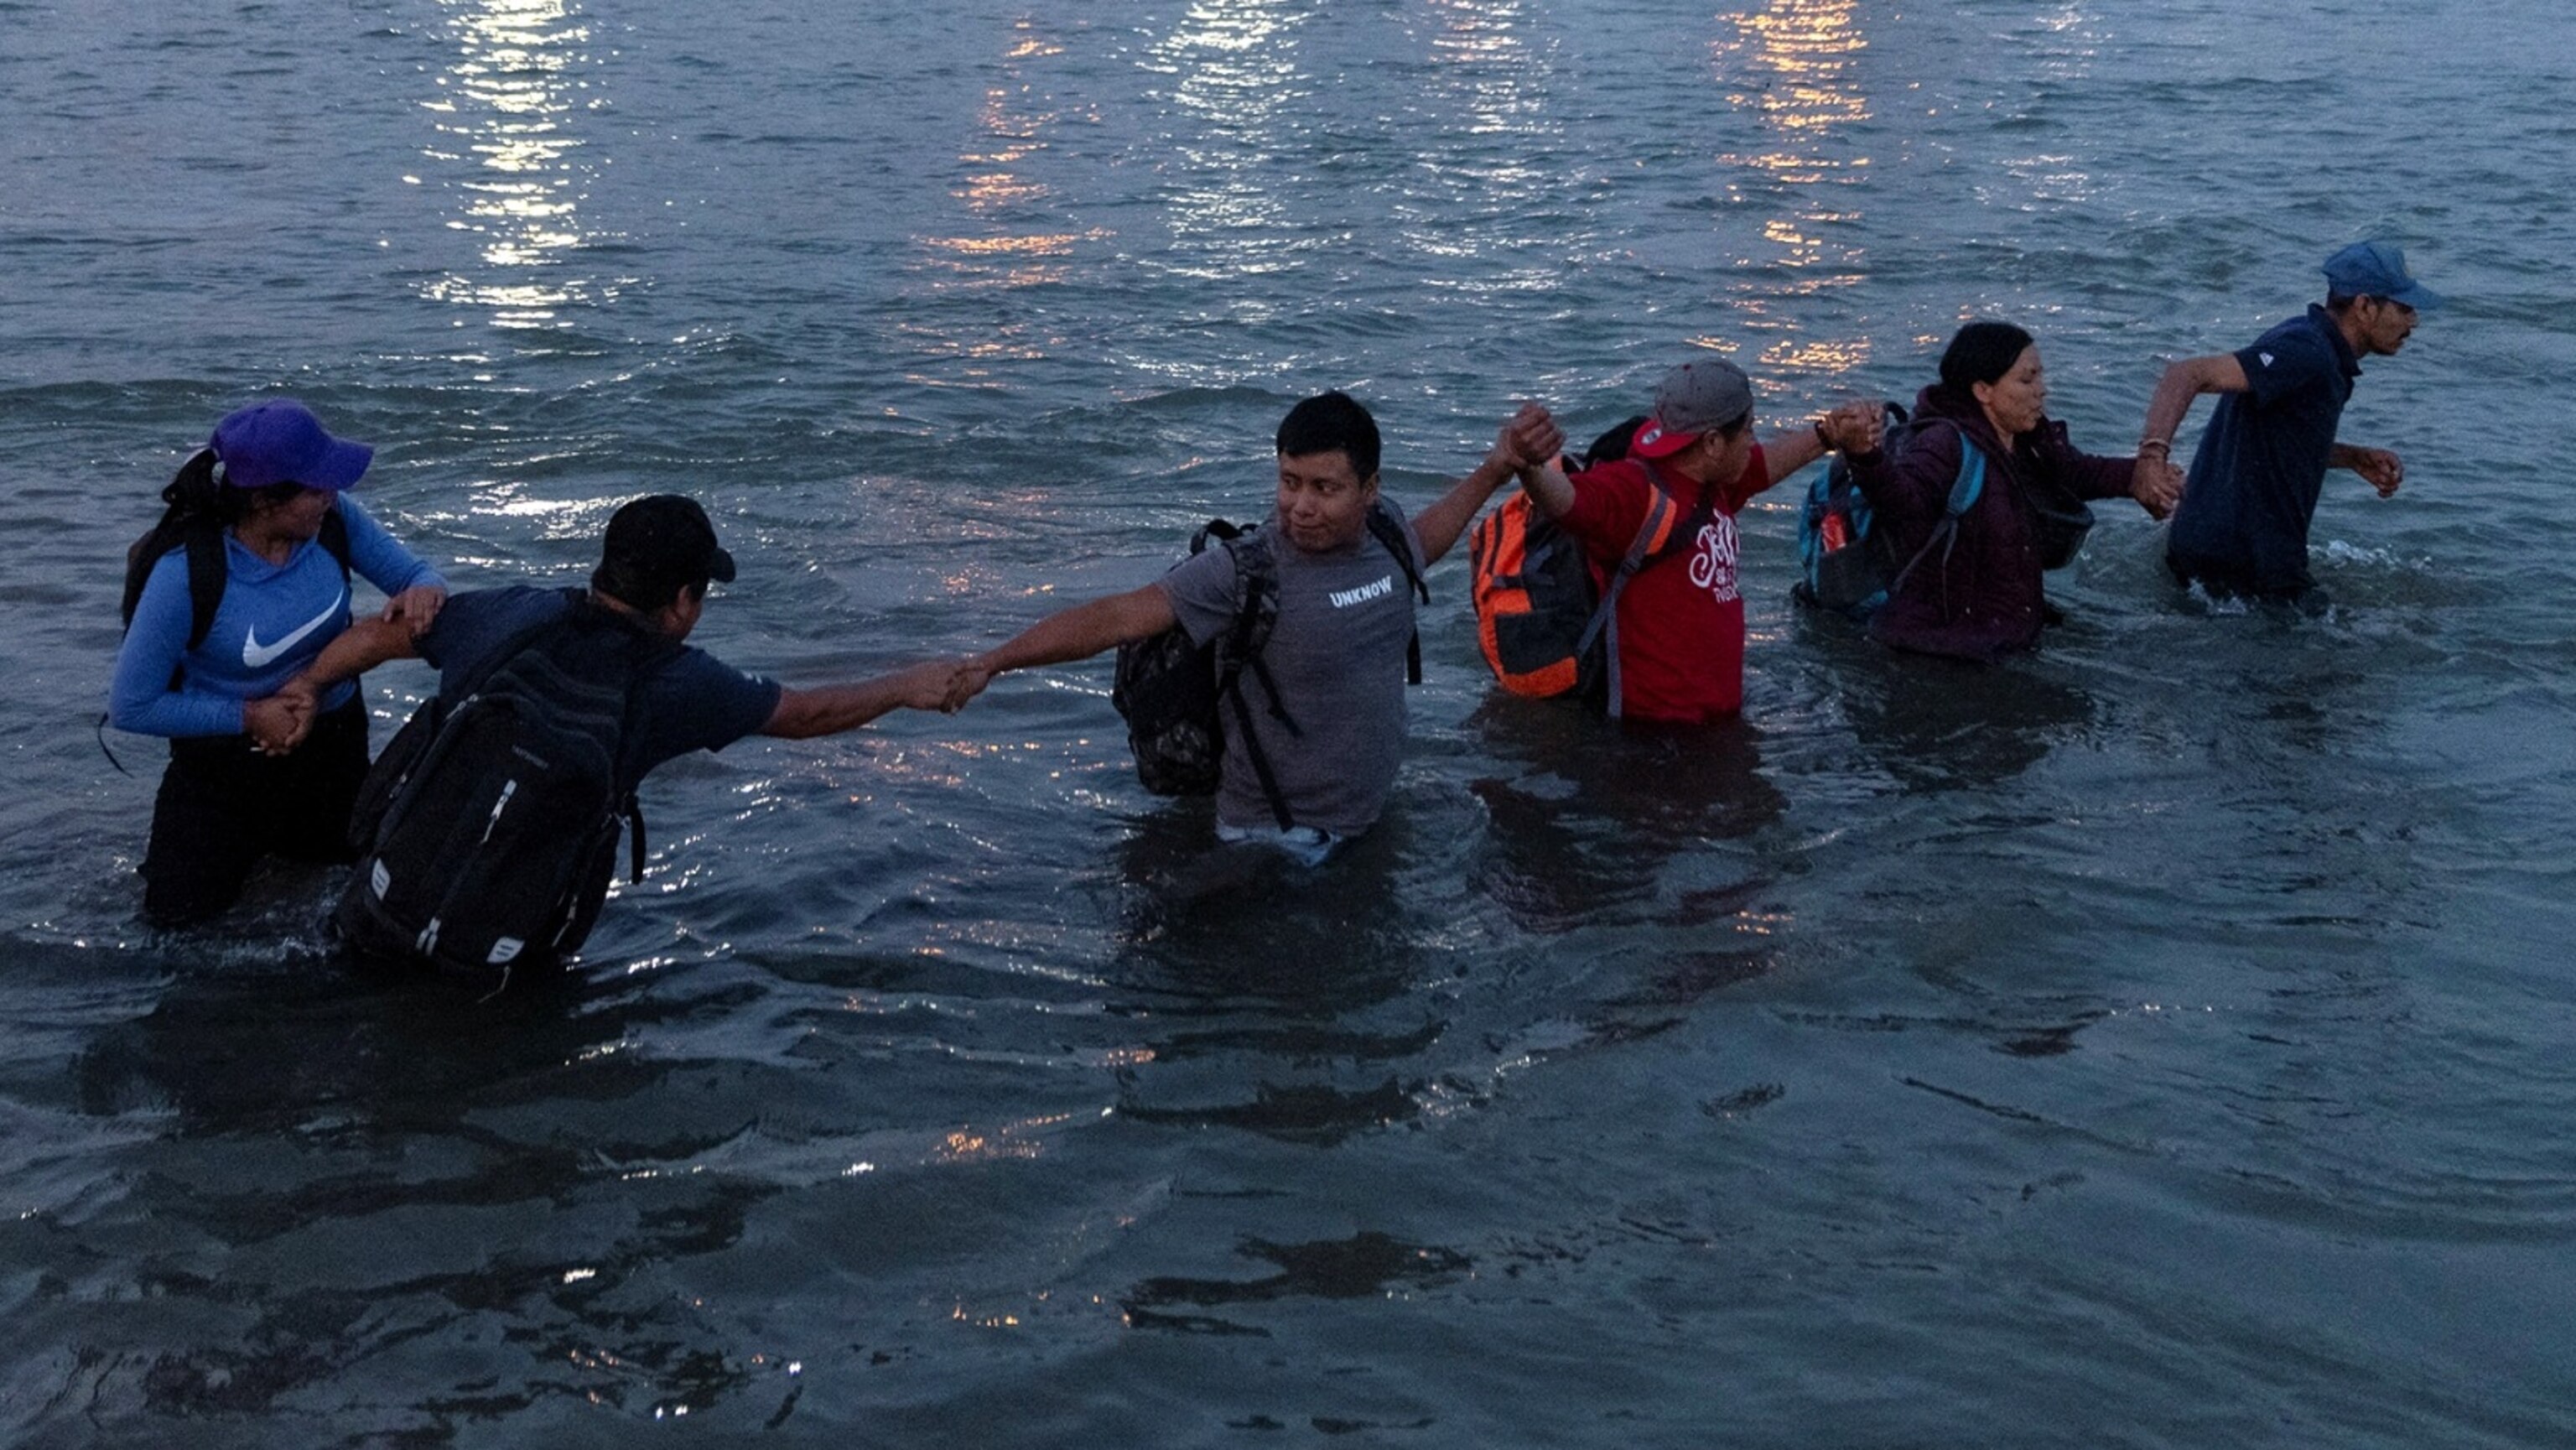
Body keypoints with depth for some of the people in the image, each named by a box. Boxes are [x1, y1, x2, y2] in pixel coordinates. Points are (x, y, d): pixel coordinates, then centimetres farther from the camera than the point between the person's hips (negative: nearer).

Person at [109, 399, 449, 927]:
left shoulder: (333, 518, -21)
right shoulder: (185, 575, -31)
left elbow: (416, 574, -8)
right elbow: (130, 707, -21)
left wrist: (425, 591, -33)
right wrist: (249, 718, -25)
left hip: (334, 741, 4)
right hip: (225, 759, -3)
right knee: (178, 914, 0)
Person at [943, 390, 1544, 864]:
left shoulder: (1384, 528, -2)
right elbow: (1117, 617, -27)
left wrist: (1492, 474, 23)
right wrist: (987, 663, -35)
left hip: (1373, 819, 7)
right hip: (1282, 844, -7)